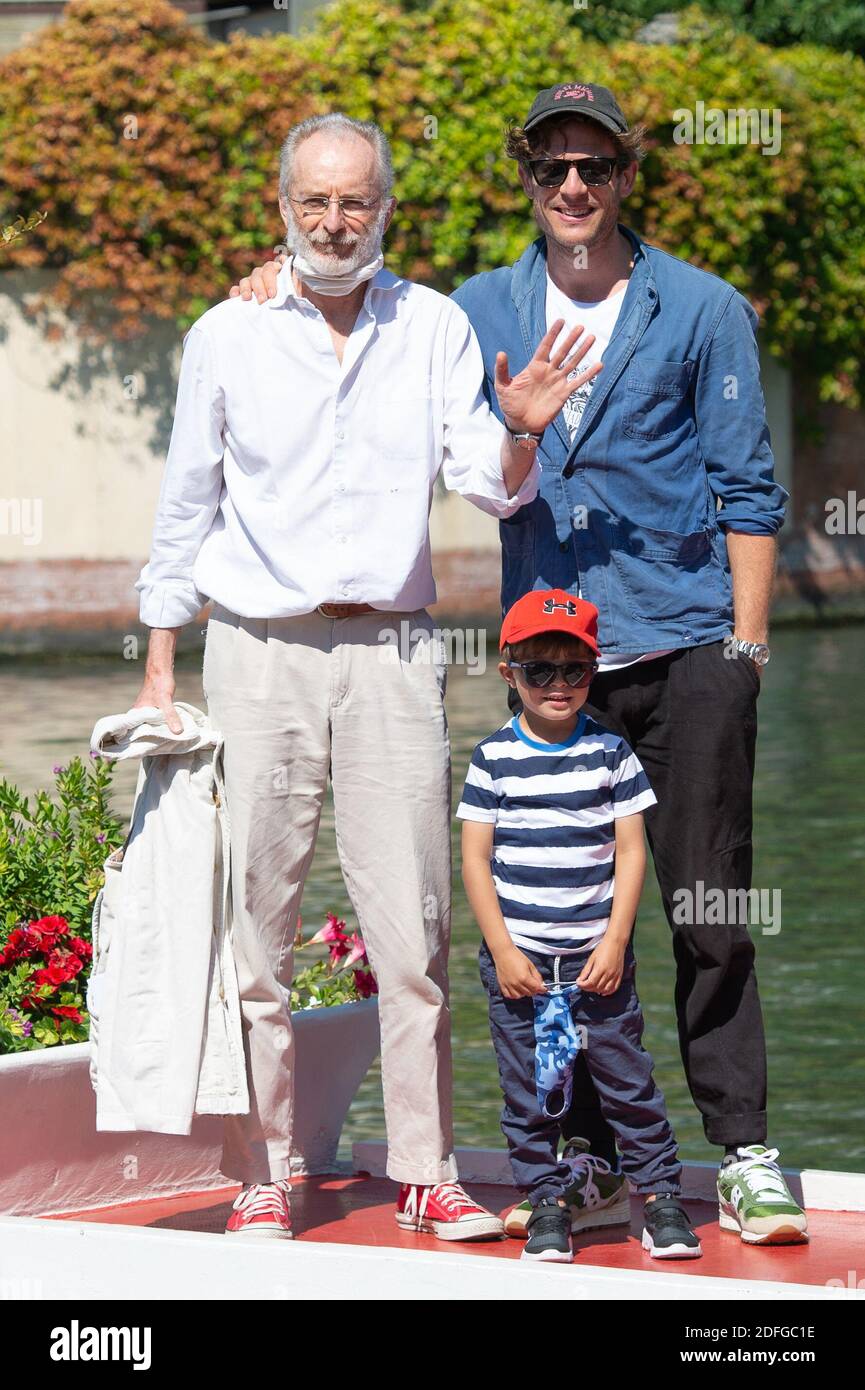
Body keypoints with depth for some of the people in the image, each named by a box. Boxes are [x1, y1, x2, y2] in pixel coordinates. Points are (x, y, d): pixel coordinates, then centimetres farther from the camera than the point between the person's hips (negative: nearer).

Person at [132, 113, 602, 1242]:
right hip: (261, 648, -1)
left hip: (392, 651, 1)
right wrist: (159, 670, 8)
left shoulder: (435, 327, 7)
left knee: (412, 924, 0)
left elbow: (489, 488, 3)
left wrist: (520, 433, -20)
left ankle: (426, 1173, 6)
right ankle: (261, 1179, 5)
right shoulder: (227, 335, 5)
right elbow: (186, 507, 11)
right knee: (254, 916, -1)